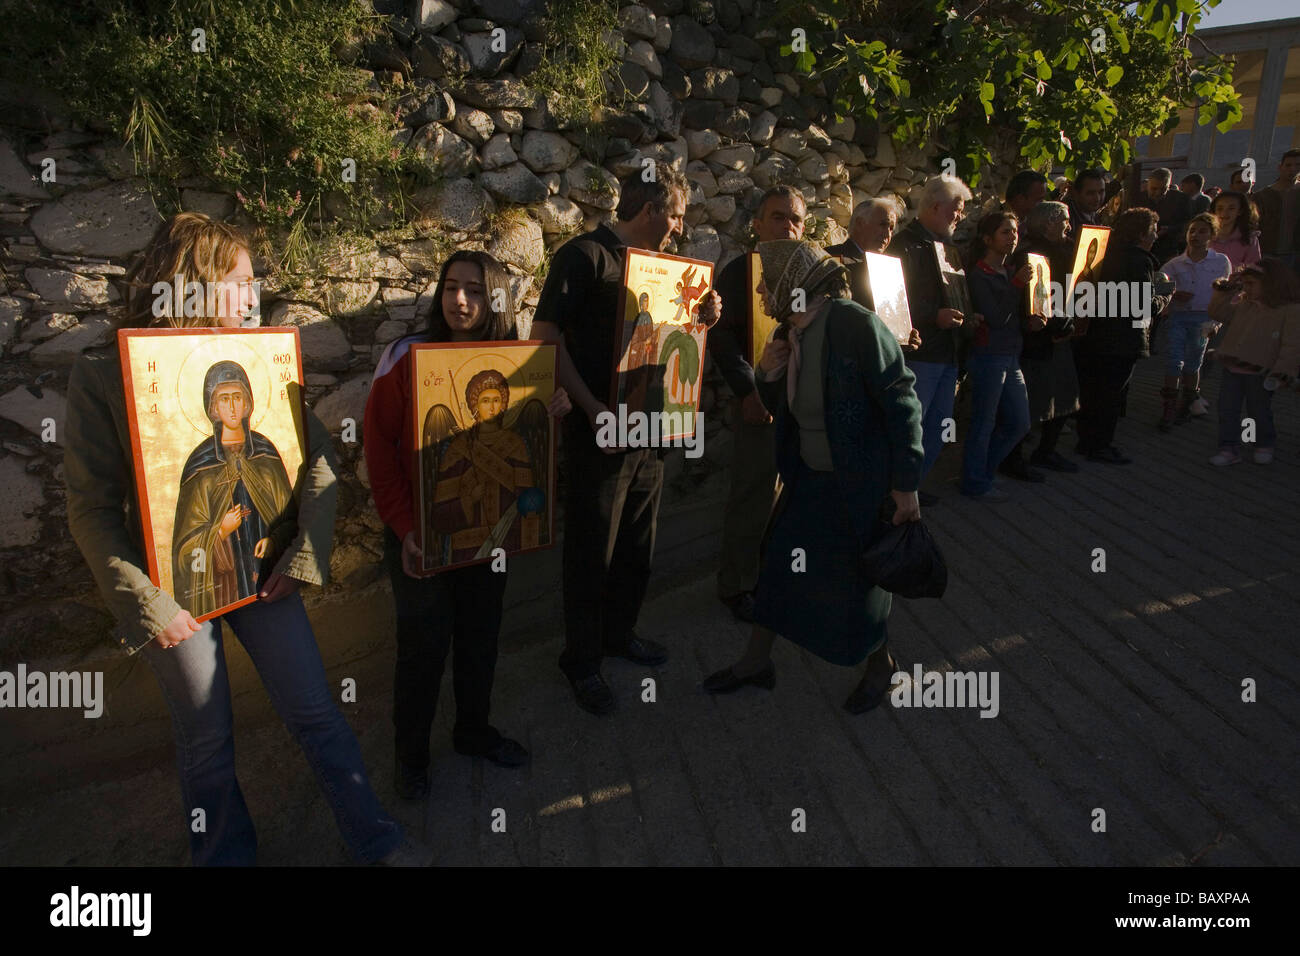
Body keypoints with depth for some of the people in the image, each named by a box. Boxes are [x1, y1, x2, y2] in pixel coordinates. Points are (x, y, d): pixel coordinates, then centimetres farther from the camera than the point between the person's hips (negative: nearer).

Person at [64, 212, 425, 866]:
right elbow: (91, 510, -10)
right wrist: (147, 603, -15)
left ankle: (375, 842, 26)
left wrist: (304, 555, -10)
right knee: (207, 745, 13)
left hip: (263, 574, 2)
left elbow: (318, 455, -3)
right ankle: (225, 855, 37)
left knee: (317, 714, 10)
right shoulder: (101, 377, -8)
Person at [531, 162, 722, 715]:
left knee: (637, 543, 17)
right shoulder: (586, 255, -10)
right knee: (592, 549, 3)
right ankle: (582, 660, 19)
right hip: (599, 431, -8)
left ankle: (620, 632, 36)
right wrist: (592, 407, -23)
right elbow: (546, 336, -16)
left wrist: (703, 319, 1)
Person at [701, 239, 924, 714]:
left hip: (862, 481, -7)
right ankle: (755, 661, 32)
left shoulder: (856, 325, -21)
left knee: (861, 579, 9)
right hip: (809, 475, 7)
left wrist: (906, 483, -19)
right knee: (779, 564, 13)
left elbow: (902, 403, -20)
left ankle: (880, 663, 37)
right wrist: (768, 376, -6)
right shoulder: (789, 334, 4)